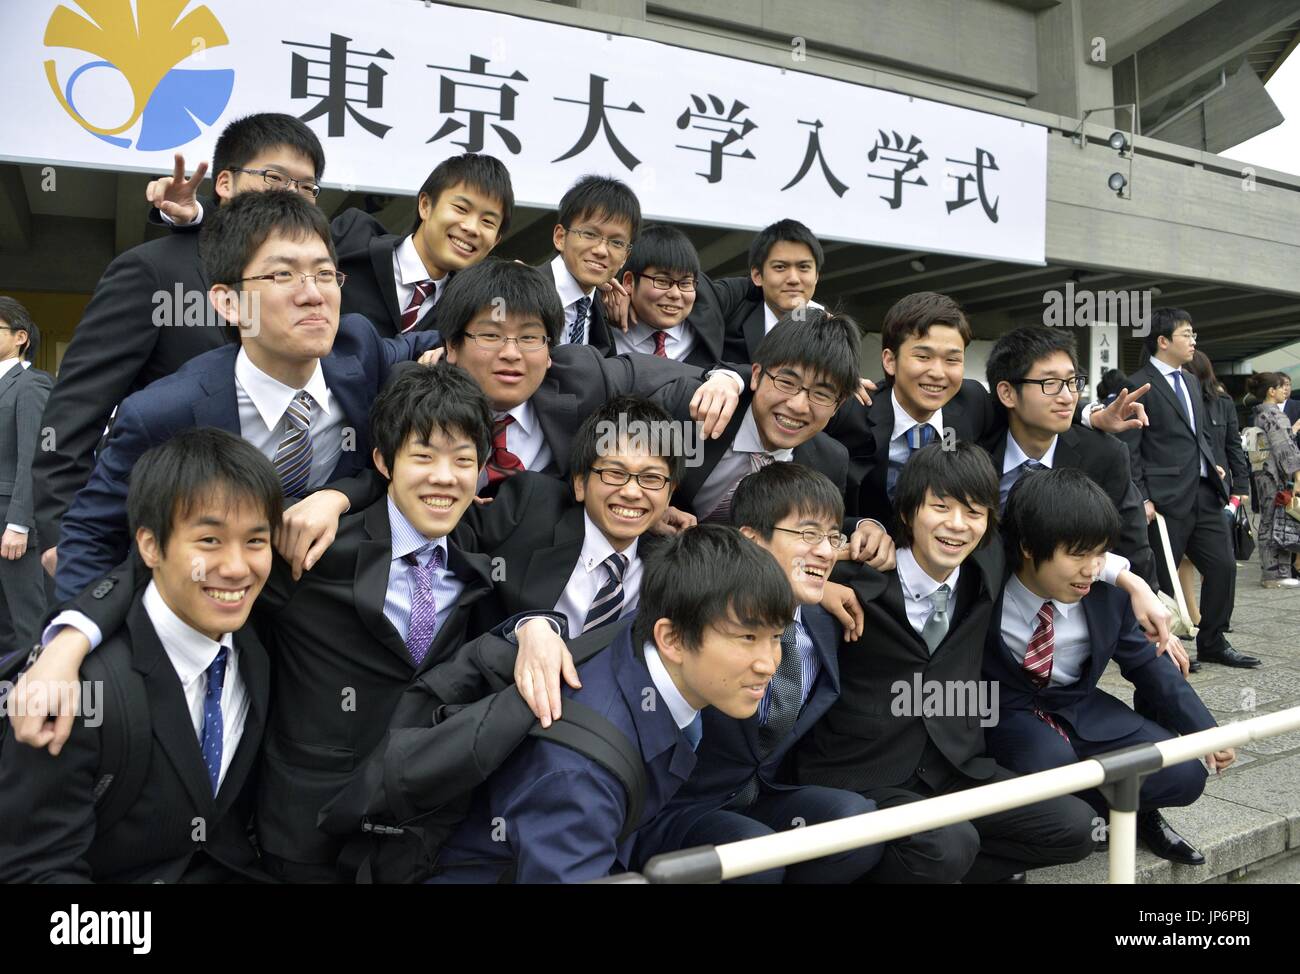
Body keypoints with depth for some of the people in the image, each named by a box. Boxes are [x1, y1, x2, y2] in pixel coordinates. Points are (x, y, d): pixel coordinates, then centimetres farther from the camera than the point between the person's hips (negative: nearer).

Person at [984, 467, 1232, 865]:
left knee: (1184, 776, -10)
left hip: (1079, 708, 4)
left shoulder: (1108, 595, -12)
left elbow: (1147, 664, 3)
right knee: (1053, 764, -35)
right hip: (1006, 710, -4)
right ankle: (1114, 804, -1)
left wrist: (1203, 729, 1)